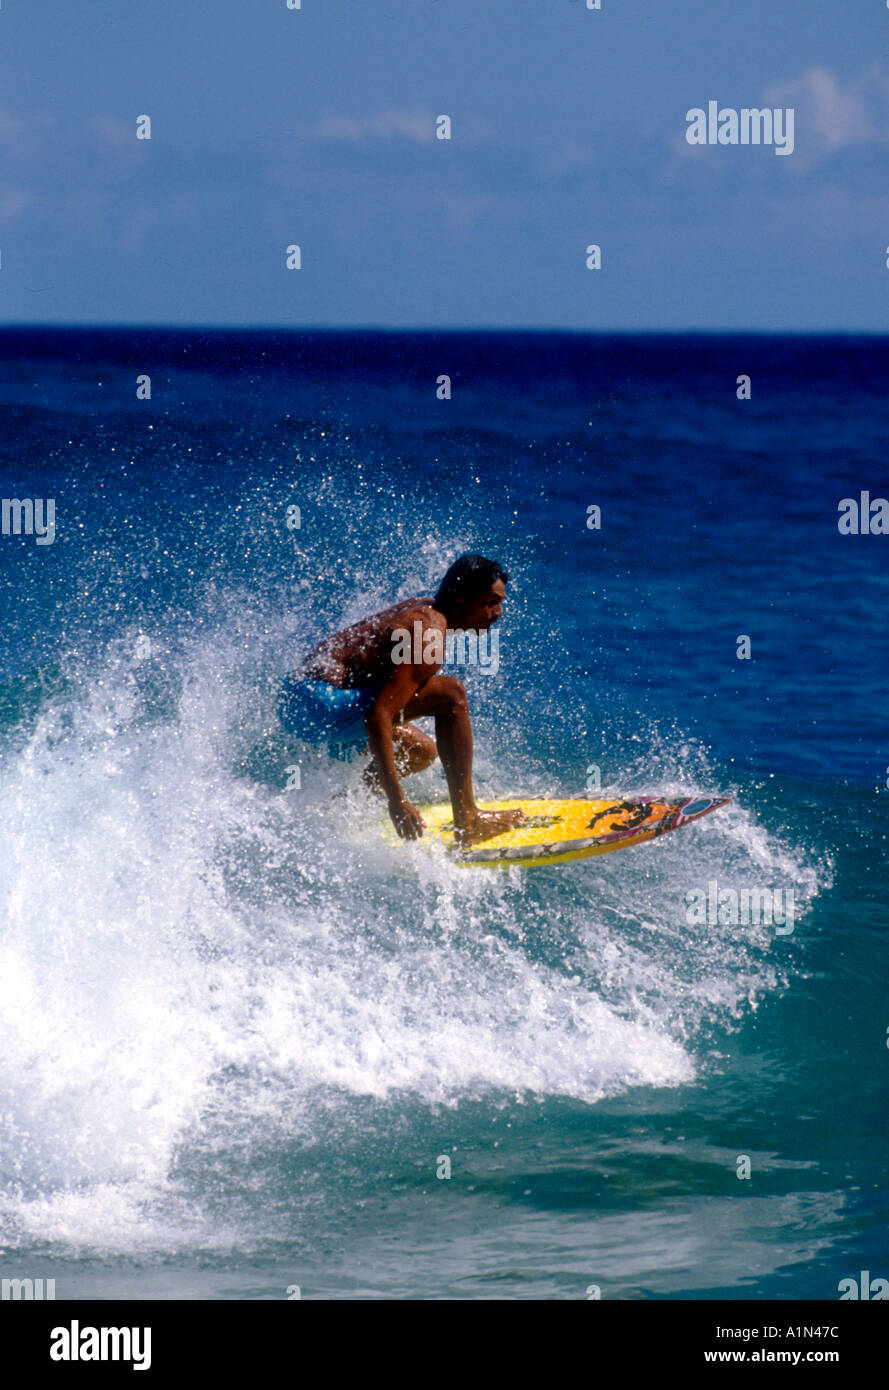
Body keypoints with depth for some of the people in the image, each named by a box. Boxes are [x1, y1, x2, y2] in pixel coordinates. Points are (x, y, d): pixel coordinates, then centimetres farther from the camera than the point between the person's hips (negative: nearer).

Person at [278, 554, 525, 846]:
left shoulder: (420, 610, 15)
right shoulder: (428, 639, -16)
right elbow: (377, 715, -25)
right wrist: (396, 800, -26)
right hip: (320, 704, -11)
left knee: (422, 751, 24)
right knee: (451, 694, -16)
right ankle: (467, 823, -14)